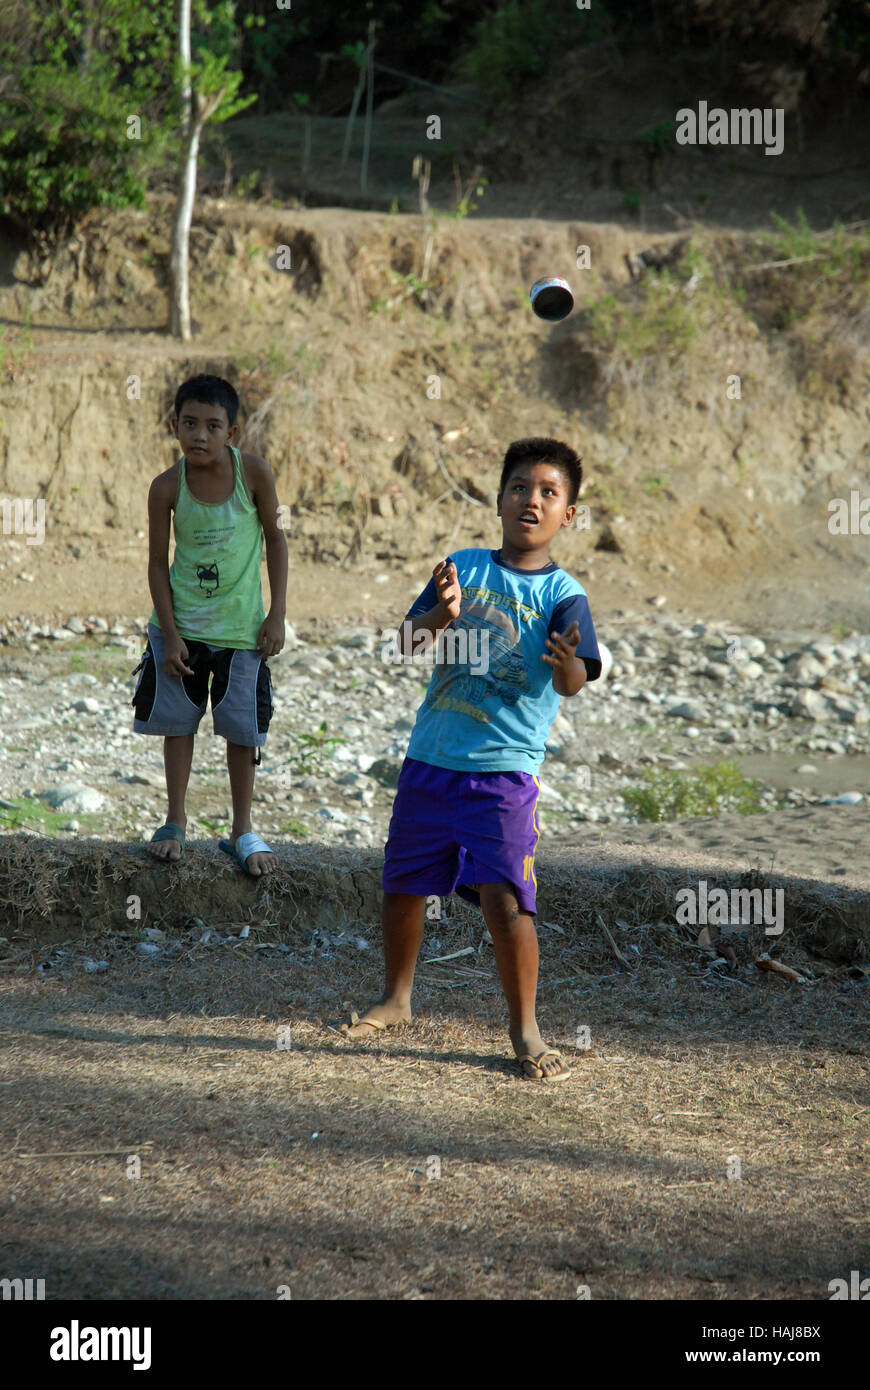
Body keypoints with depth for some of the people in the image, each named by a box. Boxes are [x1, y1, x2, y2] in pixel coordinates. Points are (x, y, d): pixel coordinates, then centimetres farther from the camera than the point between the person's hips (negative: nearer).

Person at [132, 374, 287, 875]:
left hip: (242, 627, -1)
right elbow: (159, 562, -4)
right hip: (182, 624, 1)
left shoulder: (254, 472, -13)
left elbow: (275, 538, -2)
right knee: (178, 722, 8)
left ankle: (243, 830, 19)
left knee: (243, 729, 6)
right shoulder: (168, 487, -11)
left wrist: (277, 614, -5)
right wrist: (169, 634, -8)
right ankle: (176, 823, 24)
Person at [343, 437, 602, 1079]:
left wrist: (566, 664, -44)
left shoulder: (563, 595, -5)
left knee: (504, 897, -14)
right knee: (403, 884, 15)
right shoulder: (463, 567, 5)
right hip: (430, 760, 4)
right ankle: (397, 999, 37)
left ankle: (525, 1030, 0)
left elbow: (573, 680, -20)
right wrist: (441, 616, -26)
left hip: (505, 769, -4)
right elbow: (408, 638, -4)